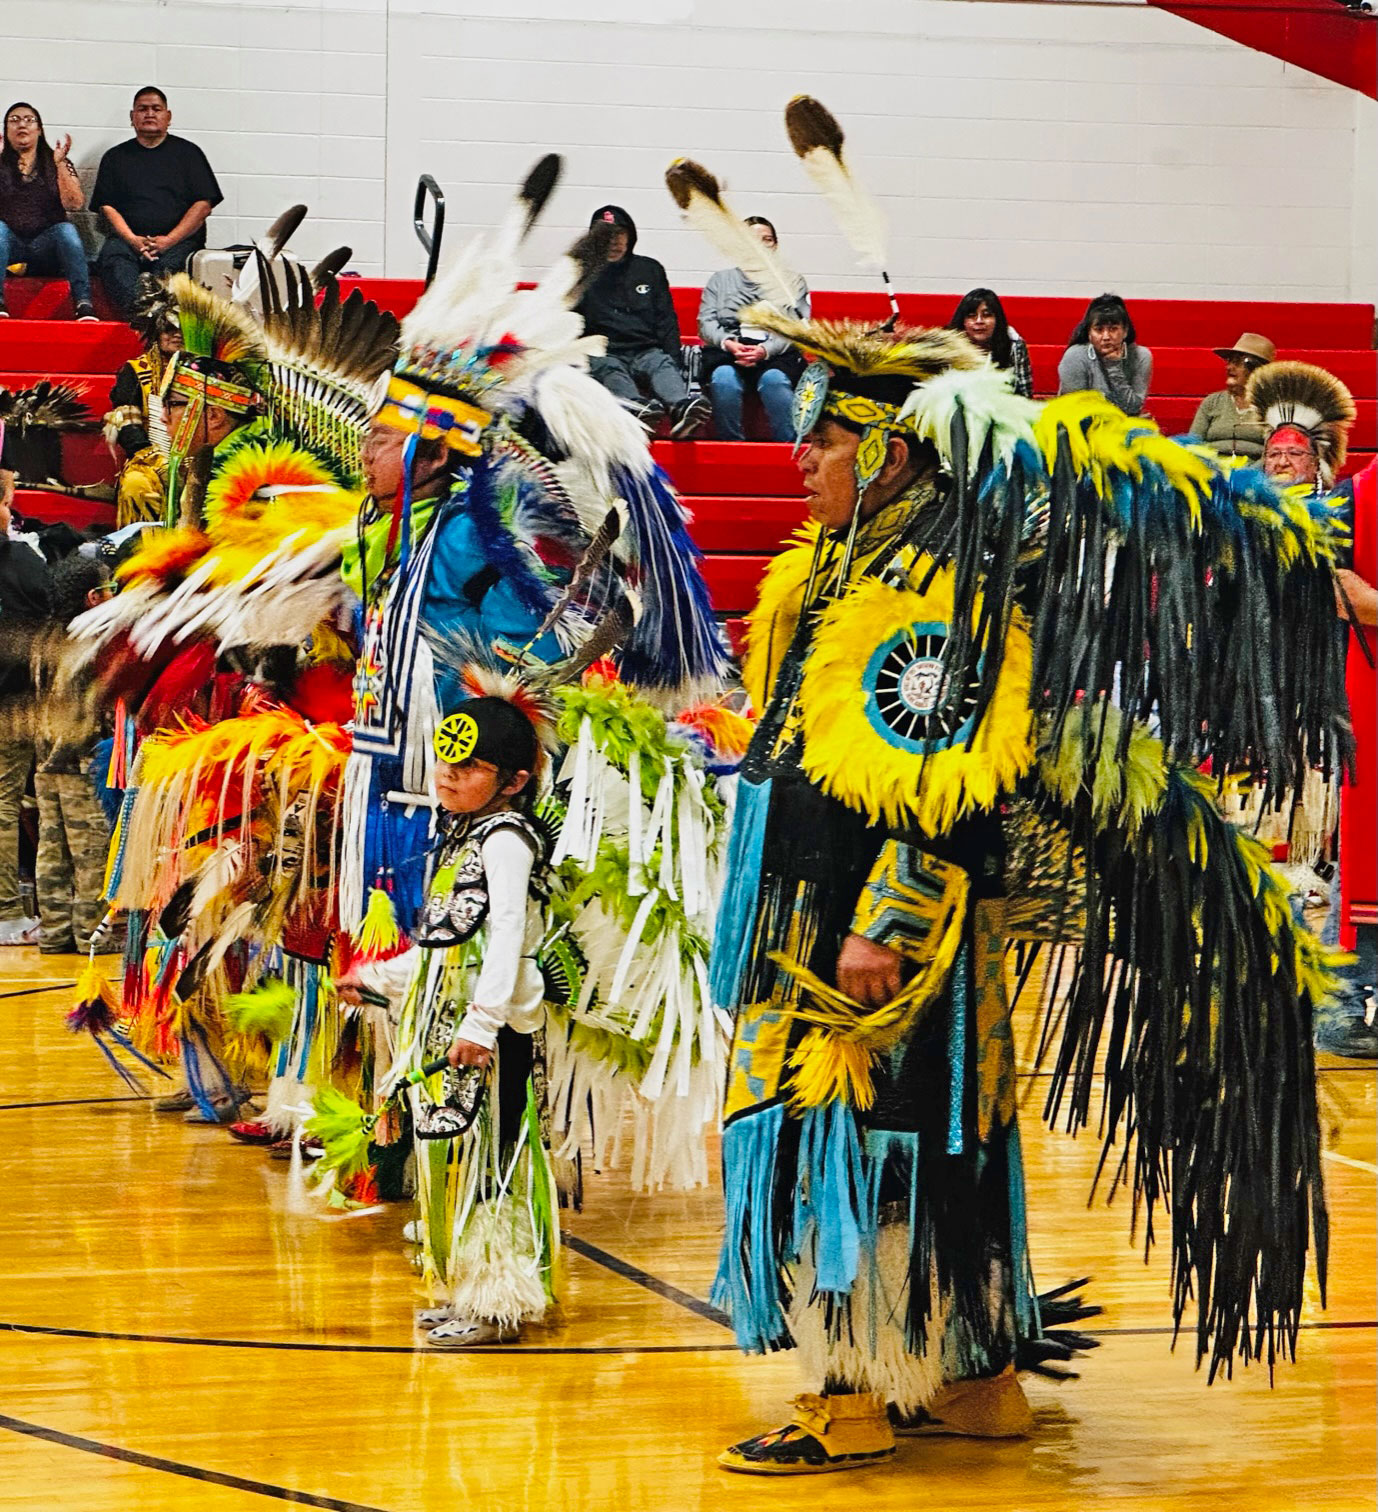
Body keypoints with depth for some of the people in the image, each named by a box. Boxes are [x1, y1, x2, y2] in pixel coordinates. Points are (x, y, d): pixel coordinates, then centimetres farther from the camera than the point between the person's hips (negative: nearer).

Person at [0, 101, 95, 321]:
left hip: (47, 246, 0)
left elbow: (74, 204, -3)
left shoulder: (58, 163, 12)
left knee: (66, 229, -30)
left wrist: (60, 164, -11)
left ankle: (84, 303, -44)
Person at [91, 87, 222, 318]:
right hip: (129, 237, 1)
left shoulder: (187, 152, 17)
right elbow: (107, 206, 12)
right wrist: (133, 240, -8)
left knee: (168, 265, -36)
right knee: (111, 257, -34)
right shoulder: (116, 157, 22)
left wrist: (168, 240, -8)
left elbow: (203, 205, 7)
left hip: (179, 240, -1)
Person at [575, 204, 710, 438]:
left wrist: (674, 359, 3)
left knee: (663, 366, -33)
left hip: (647, 351, 2)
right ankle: (638, 408, -71)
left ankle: (682, 408, -67)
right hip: (603, 355, -2)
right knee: (610, 371, -37)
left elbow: (666, 322, 19)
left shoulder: (650, 270, 22)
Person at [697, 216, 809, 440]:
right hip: (726, 352, 1)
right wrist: (727, 343, -11)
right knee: (724, 378, -35)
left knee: (774, 379, -37)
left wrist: (765, 350, -13)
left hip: (776, 353, -1)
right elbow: (706, 323, 12)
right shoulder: (720, 280, 26)